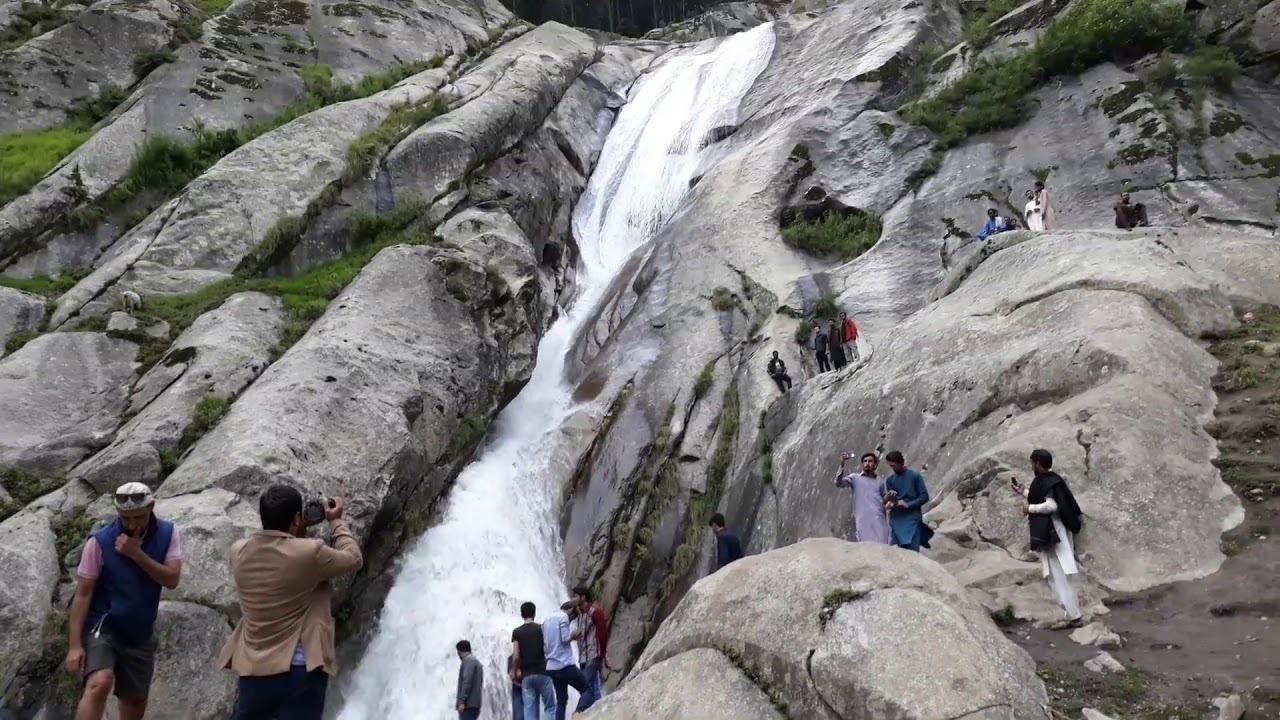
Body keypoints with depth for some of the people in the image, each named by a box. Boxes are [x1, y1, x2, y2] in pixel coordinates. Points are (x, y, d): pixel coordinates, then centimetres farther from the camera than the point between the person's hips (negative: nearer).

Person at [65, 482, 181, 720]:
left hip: (141, 634, 4)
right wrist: (75, 644, -17)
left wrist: (137, 554, -24)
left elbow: (172, 579, -14)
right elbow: (83, 594, -12)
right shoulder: (100, 541, -14)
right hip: (102, 628, -4)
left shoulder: (168, 534, -5)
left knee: (136, 701, 12)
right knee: (99, 683, -29)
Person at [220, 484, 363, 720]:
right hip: (299, 669, -5)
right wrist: (336, 521, 10)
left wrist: (297, 532, 16)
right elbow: (353, 559, 0)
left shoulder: (238, 552, -2)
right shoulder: (309, 552, -18)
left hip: (252, 668, 6)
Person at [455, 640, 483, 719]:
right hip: (474, 704, 9)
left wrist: (462, 701, -20)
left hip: (468, 704, -9)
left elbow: (467, 681, -17)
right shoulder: (476, 662, 23)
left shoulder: (468, 661, -5)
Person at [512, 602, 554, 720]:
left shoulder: (516, 632, 3)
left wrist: (515, 672, 14)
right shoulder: (542, 628, 1)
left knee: (530, 710, 2)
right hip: (543, 673, -1)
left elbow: (516, 656, -2)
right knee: (550, 707, 8)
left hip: (526, 676, 1)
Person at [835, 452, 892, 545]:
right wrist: (842, 465, -20)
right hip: (864, 522, -3)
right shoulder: (855, 478, 9)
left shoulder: (880, 481, 20)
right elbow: (839, 483, -7)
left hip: (880, 521, 4)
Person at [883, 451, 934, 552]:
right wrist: (888, 501, -14)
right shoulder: (890, 480, 11)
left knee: (912, 551, -9)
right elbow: (886, 499, 10)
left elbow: (924, 496, -3)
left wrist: (908, 504, -13)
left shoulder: (915, 476, 0)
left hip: (912, 519, -3)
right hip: (896, 521, 3)